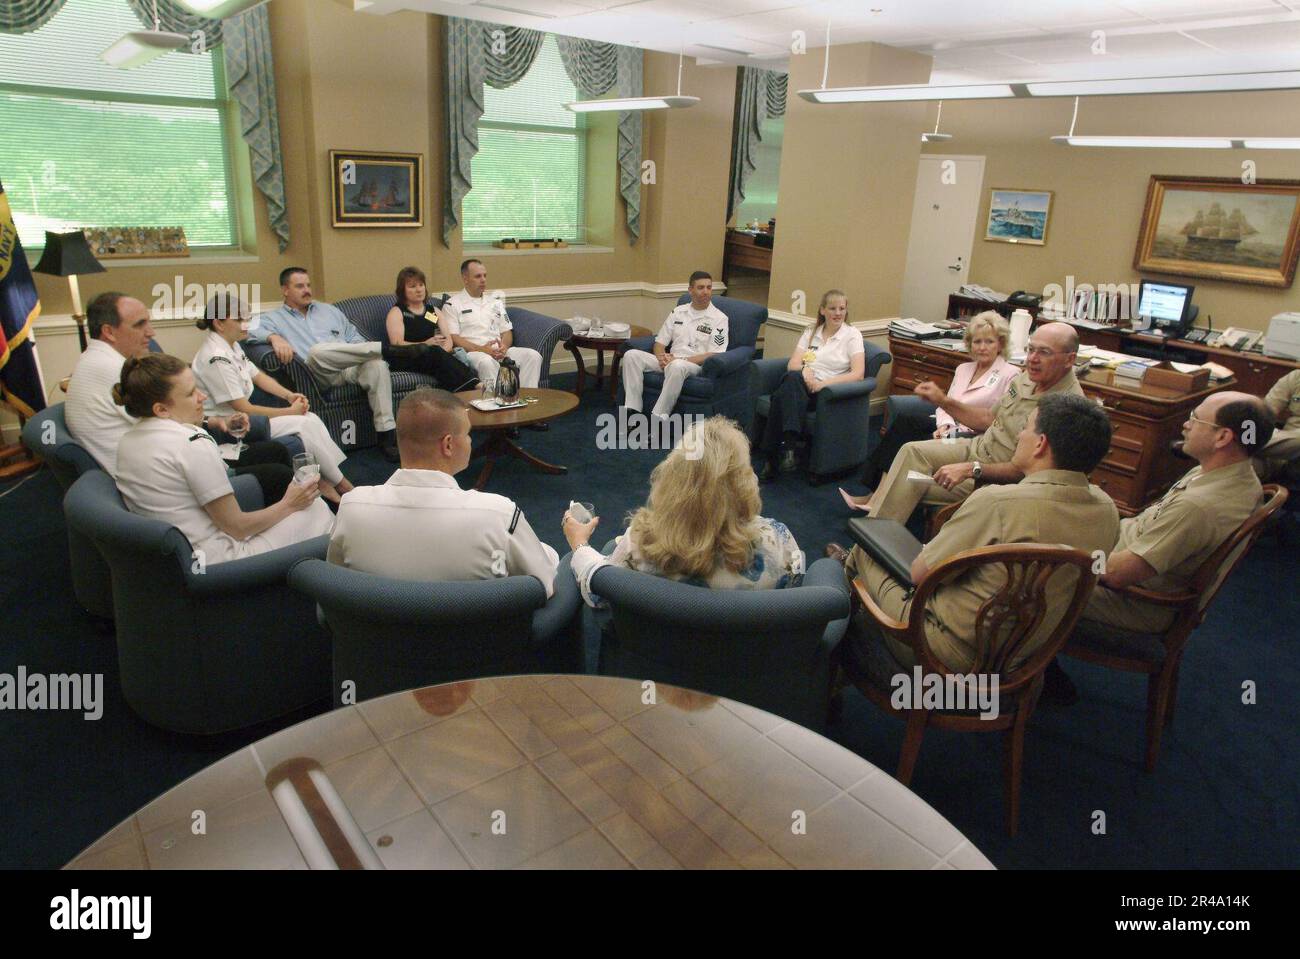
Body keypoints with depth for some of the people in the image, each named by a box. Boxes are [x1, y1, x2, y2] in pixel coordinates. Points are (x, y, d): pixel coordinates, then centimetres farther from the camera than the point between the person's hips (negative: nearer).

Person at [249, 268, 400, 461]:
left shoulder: (329, 310, 31)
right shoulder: (274, 318, 18)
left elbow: (353, 337, 28)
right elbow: (251, 329, -2)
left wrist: (364, 355, 6)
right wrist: (274, 337, -23)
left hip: (350, 366, 3)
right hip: (320, 372, -3)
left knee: (376, 364, -33)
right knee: (317, 350, -39)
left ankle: (387, 434, -34)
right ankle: (384, 347, -32)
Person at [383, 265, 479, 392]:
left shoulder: (434, 311, 27)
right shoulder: (396, 312, 13)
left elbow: (448, 340, 13)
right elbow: (397, 344, -3)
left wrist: (442, 351, -11)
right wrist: (426, 344, -18)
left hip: (433, 358, 4)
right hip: (405, 360, -3)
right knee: (434, 352, -34)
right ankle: (474, 386, -52)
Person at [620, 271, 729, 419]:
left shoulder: (719, 318, 0)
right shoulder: (678, 312, 15)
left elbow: (715, 356, -9)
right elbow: (660, 342, 16)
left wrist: (681, 359, -16)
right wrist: (661, 357, -8)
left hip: (696, 366, -5)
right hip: (669, 361, 5)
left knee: (677, 366, -41)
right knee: (631, 355, -17)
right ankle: (633, 411, -22)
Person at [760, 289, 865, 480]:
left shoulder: (852, 335, 6)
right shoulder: (811, 332, 18)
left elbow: (858, 373, -6)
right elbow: (792, 364, 9)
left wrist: (823, 383, -17)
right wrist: (805, 369, -16)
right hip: (801, 385, 3)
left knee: (784, 395, -34)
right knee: (793, 377, -35)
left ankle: (774, 457, -34)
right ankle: (788, 447, -38)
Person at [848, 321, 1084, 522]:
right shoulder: (1028, 378, 2)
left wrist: (971, 469, -32)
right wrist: (944, 401, 1)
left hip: (997, 479, -8)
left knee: (914, 484, -17)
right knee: (912, 451, -5)